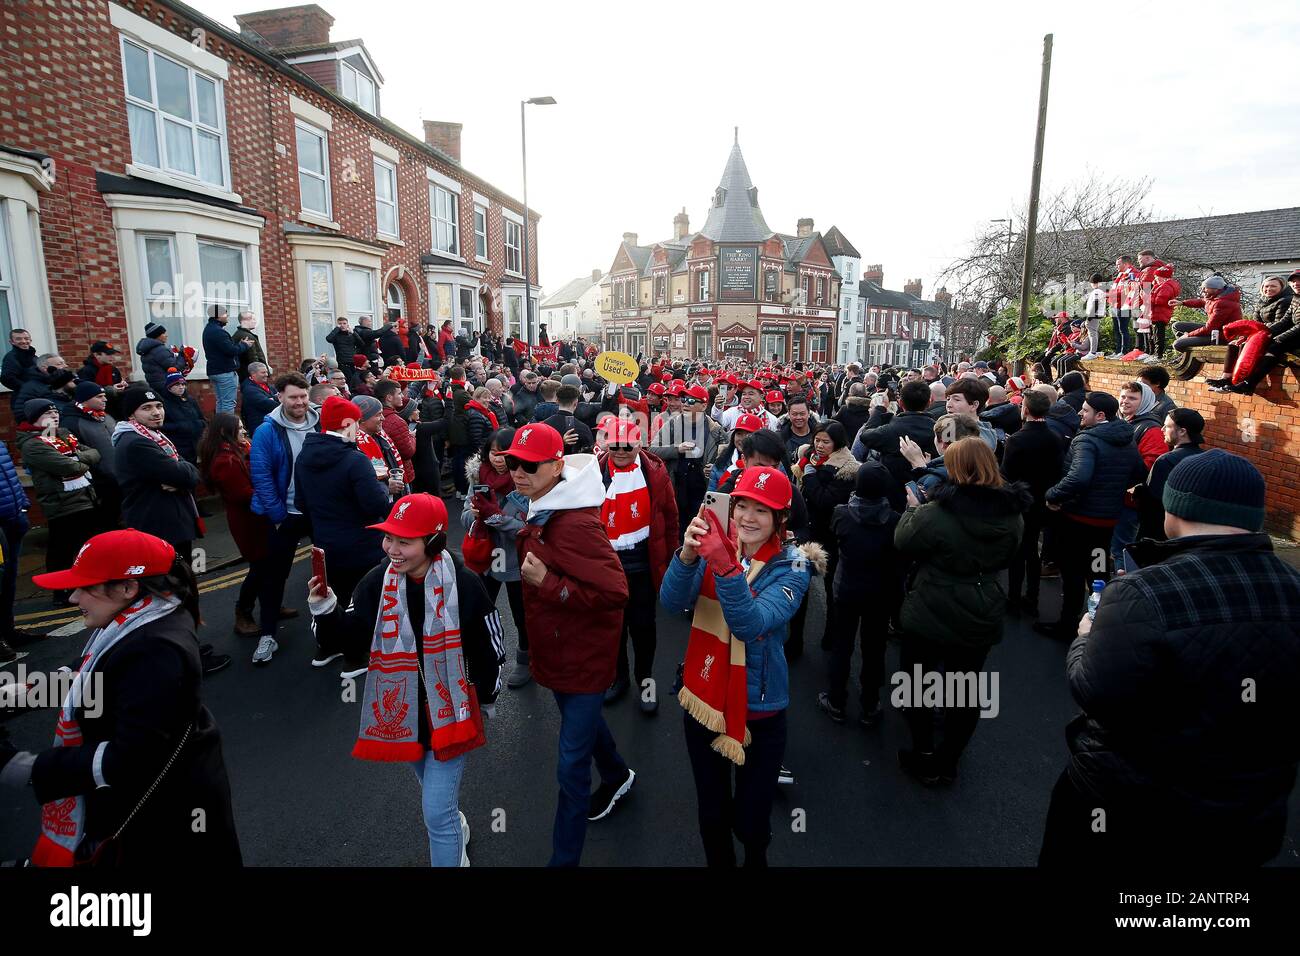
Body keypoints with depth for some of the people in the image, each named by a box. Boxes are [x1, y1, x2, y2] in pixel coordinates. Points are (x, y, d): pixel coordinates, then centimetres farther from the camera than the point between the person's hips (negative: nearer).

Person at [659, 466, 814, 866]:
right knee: (711, 814, 18)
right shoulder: (715, 547, -4)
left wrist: (724, 565, -41)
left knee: (751, 821, 13)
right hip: (704, 701, 2)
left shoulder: (791, 566, -12)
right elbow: (673, 602, -18)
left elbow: (751, 624, -27)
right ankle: (719, 861, 47)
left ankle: (755, 860, 45)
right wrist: (688, 554, -37)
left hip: (760, 710, -2)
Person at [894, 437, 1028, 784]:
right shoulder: (1013, 514, -6)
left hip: (931, 615, -5)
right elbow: (1005, 558, 10)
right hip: (981, 617, 5)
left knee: (916, 683, 16)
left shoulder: (937, 513, -25)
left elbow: (903, 543, -8)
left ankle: (925, 759, 24)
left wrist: (912, 508, 5)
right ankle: (947, 762, 32)